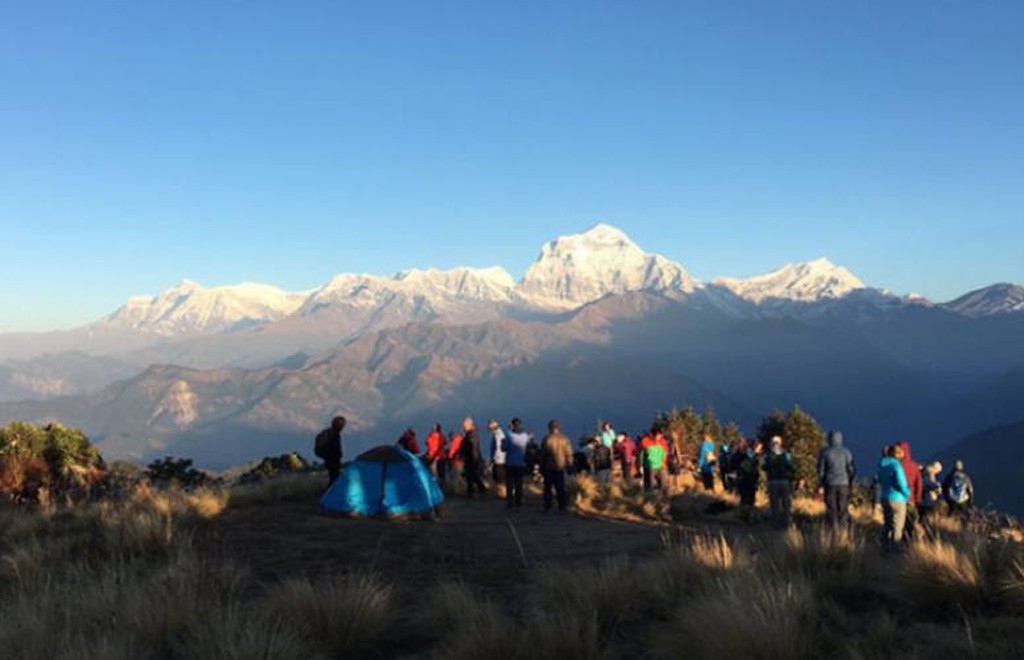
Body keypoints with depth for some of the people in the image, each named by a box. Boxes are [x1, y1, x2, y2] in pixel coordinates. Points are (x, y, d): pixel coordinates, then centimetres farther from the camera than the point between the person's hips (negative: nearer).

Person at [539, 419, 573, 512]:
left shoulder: (547, 439, -11)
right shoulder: (564, 439, -3)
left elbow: (542, 454, -5)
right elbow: (569, 454, 0)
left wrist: (541, 465, 5)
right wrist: (569, 464, 12)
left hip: (548, 467, -2)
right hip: (560, 467, 2)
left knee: (548, 487, 7)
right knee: (560, 488, 10)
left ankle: (547, 506, 7)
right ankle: (562, 506, 9)